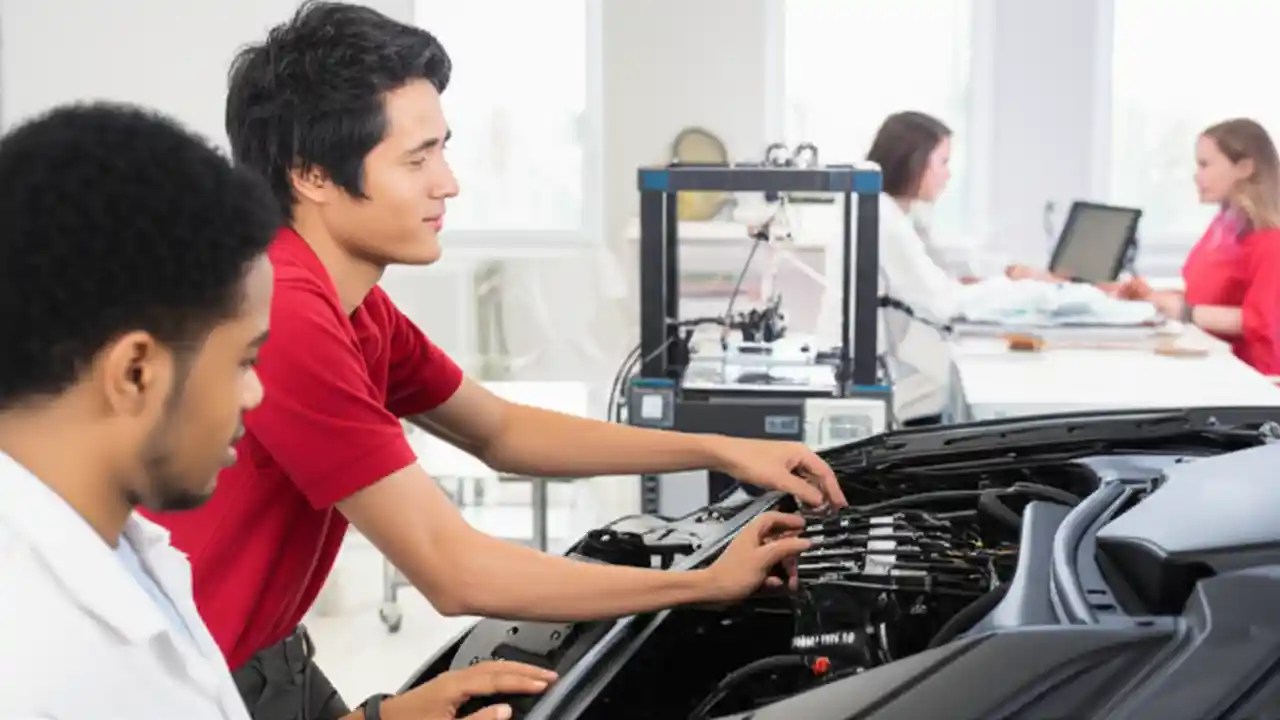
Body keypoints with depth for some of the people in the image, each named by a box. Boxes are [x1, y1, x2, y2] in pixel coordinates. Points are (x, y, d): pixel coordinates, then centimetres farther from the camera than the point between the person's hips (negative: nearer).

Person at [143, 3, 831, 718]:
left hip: (261, 658, 8)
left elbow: (502, 431, 13)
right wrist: (710, 584, -17)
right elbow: (456, 573, -25)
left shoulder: (351, 304, 3)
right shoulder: (284, 320, -27)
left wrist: (722, 452, 5)